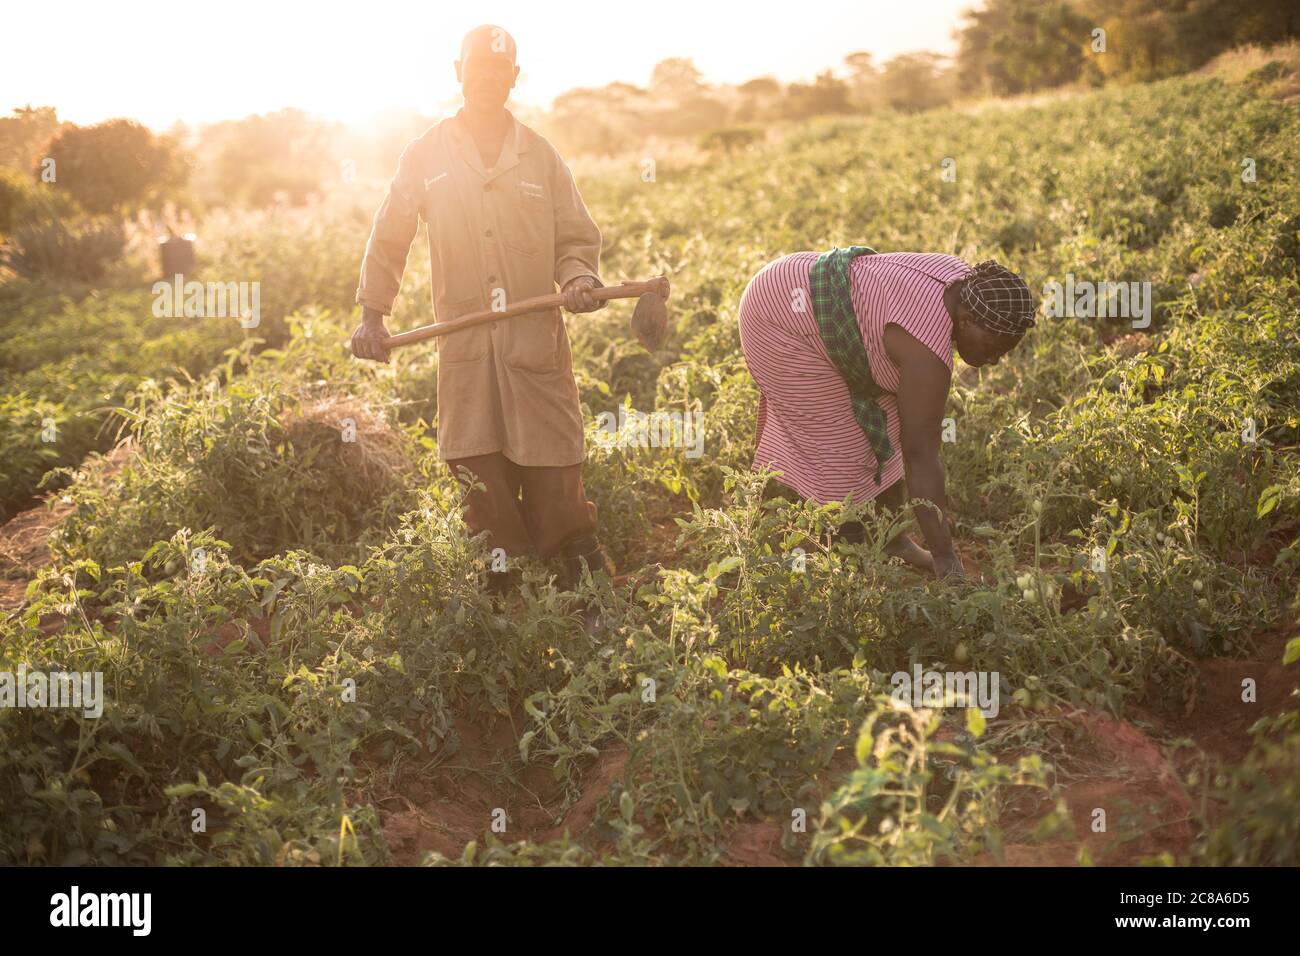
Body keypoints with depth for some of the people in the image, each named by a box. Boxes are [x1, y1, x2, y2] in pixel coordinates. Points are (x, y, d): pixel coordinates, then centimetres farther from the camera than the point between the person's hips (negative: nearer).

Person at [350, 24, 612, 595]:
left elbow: (576, 239, 12)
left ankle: (587, 583, 10)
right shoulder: (426, 156, 8)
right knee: (480, 475, 3)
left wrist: (579, 279, -9)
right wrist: (372, 312, 4)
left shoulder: (541, 157, 9)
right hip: (465, 344, 1)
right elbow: (389, 238, 13)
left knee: (553, 473, -2)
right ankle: (500, 596, 13)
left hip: (536, 340, 0)